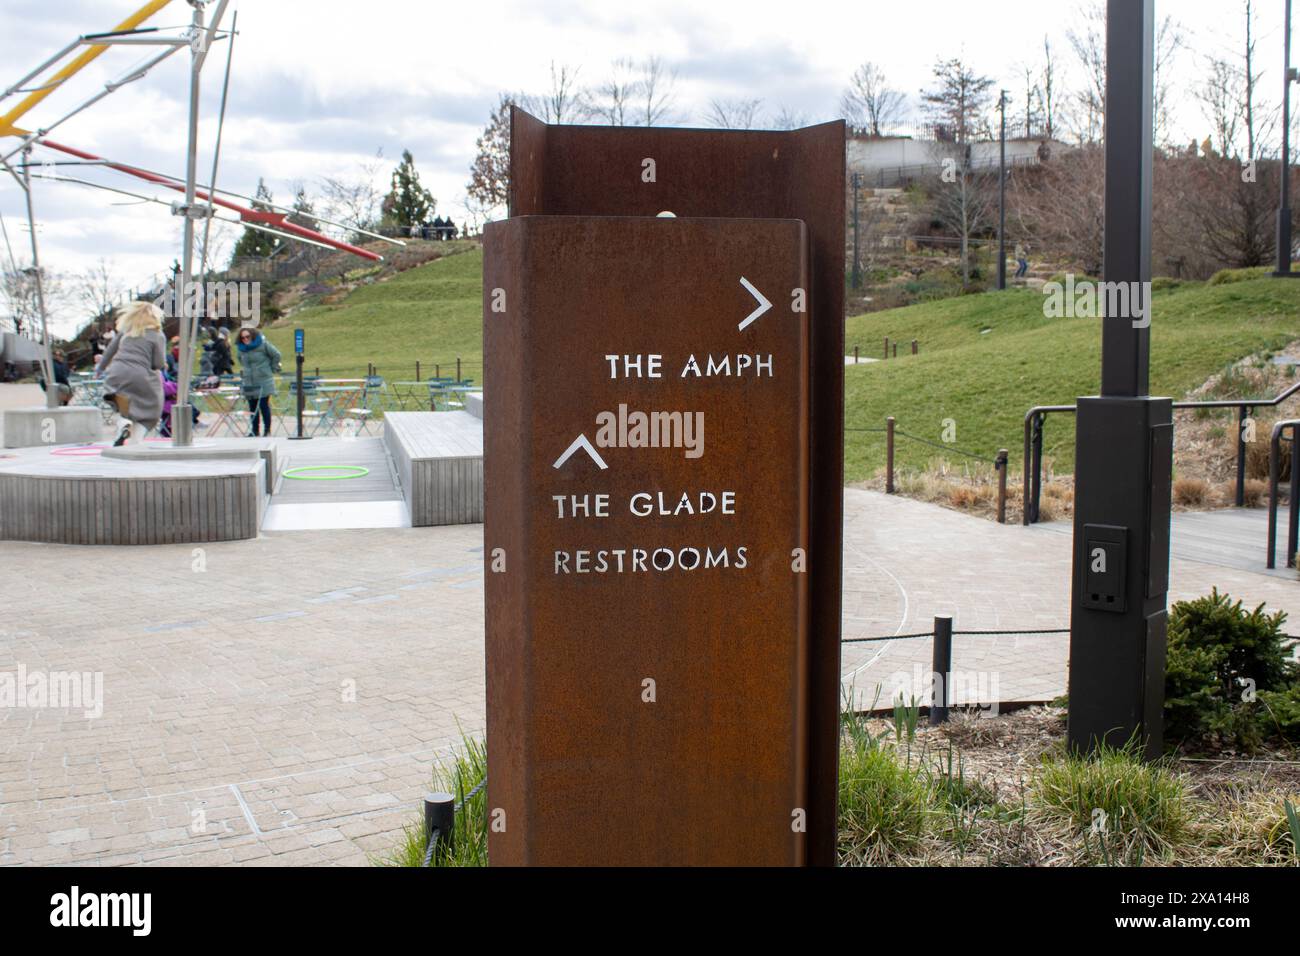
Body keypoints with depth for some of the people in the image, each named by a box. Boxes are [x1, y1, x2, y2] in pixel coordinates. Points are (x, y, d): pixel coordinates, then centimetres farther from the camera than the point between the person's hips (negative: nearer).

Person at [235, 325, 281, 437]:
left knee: (264, 406, -6)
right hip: (249, 382, 5)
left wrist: (272, 370, 1)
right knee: (253, 407, 5)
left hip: (263, 381, -5)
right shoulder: (241, 348, 9)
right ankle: (255, 431, 13)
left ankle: (268, 431, 3)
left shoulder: (262, 344, -7)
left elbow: (276, 355, -1)